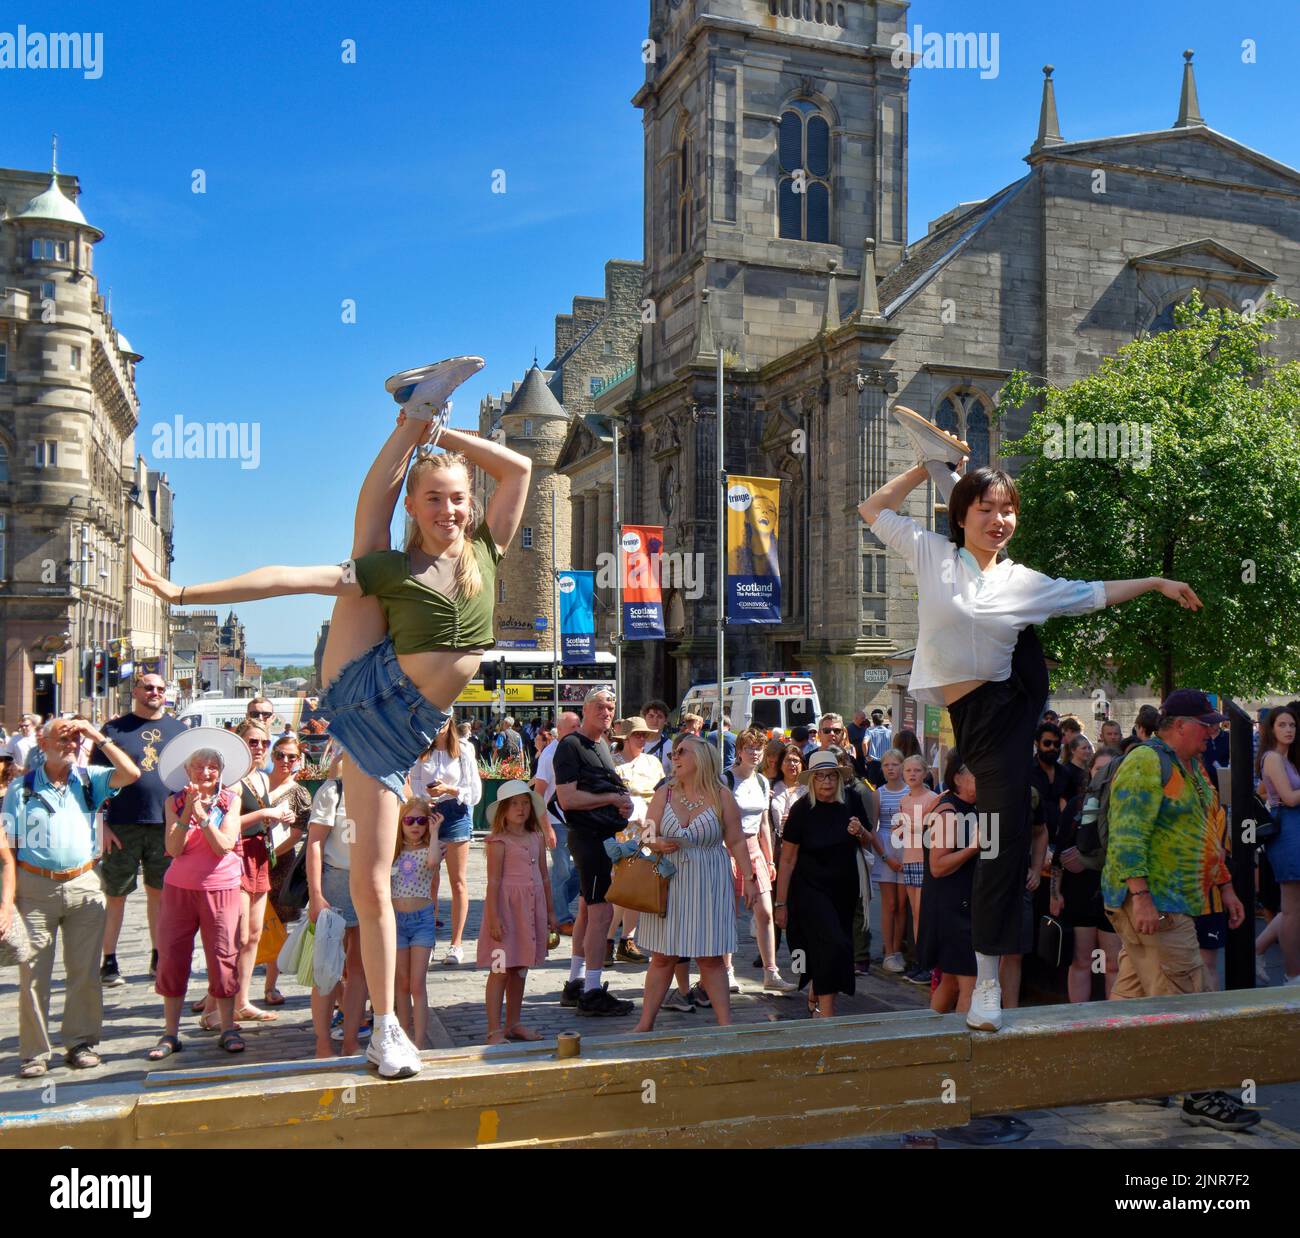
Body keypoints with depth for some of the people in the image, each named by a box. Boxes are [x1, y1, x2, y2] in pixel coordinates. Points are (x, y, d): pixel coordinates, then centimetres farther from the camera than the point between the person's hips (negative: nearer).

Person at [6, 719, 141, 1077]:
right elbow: (9, 845, 1)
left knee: (84, 970, 6)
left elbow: (131, 773, -8)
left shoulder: (89, 779, 7)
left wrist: (97, 736, -6)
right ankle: (34, 1051, 12)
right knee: (33, 972, 2)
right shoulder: (22, 786, 2)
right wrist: (9, 896, -6)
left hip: (84, 885, 1)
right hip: (35, 888, -1)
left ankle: (80, 1041, 18)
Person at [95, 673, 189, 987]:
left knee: (159, 892, 11)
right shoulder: (114, 729, 0)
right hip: (122, 827, -3)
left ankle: (158, 957, 21)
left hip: (167, 826, 3)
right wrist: (101, 825, -9)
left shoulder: (179, 730, 9)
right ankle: (109, 962, 13)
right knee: (115, 895, 3)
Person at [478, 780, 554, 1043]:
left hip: (532, 907, 6)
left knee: (520, 969, 14)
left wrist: (550, 911, 17)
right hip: (506, 905, -6)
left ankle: (513, 1024, 25)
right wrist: (494, 917, -17)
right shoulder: (499, 841, -9)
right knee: (500, 969, -5)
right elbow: (494, 881, -12)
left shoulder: (537, 839, 10)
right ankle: (494, 1031, 0)